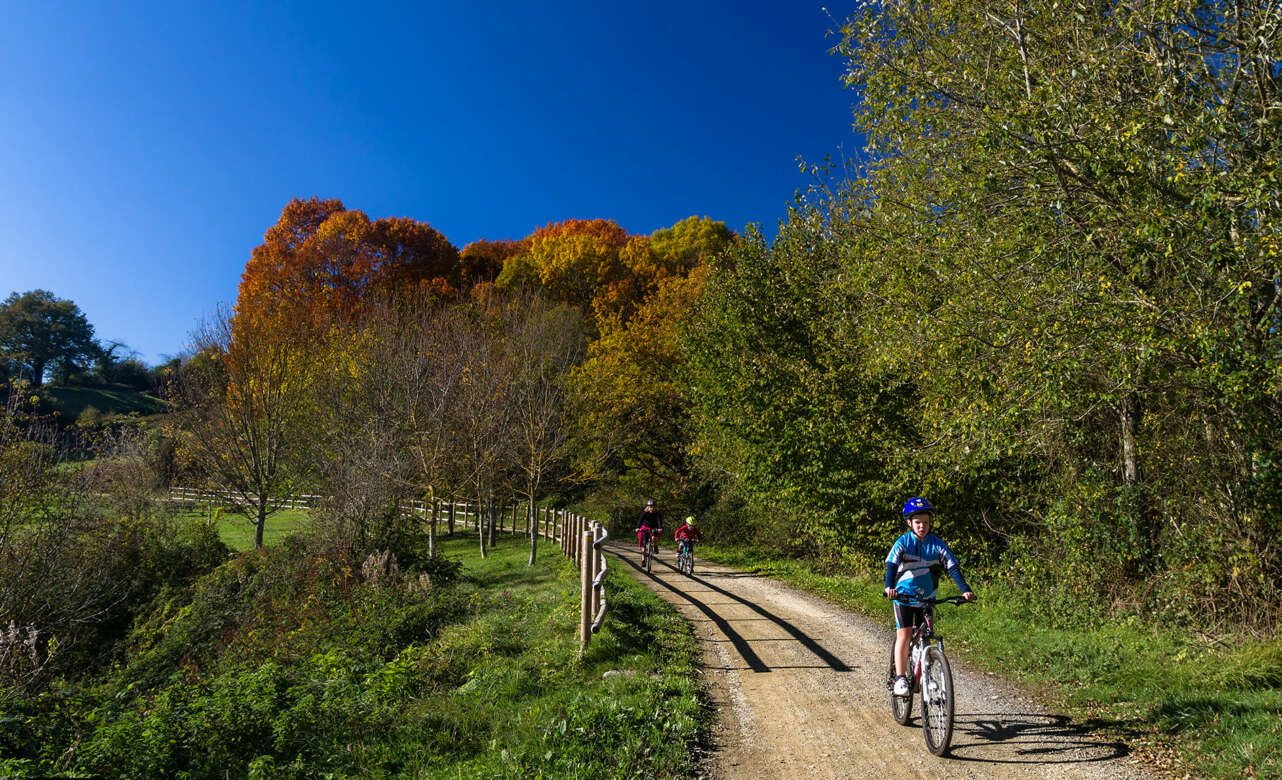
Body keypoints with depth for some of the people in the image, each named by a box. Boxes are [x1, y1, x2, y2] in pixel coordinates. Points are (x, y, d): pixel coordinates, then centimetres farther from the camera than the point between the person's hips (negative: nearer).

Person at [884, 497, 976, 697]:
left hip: (927, 598, 3)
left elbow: (952, 567, -10)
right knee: (904, 635, -11)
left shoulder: (937, 544, -5)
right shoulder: (903, 542, -12)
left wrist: (965, 590, -25)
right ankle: (900, 678, -6)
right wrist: (889, 587, -41)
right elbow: (891, 564, -24)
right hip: (904, 596, -2)